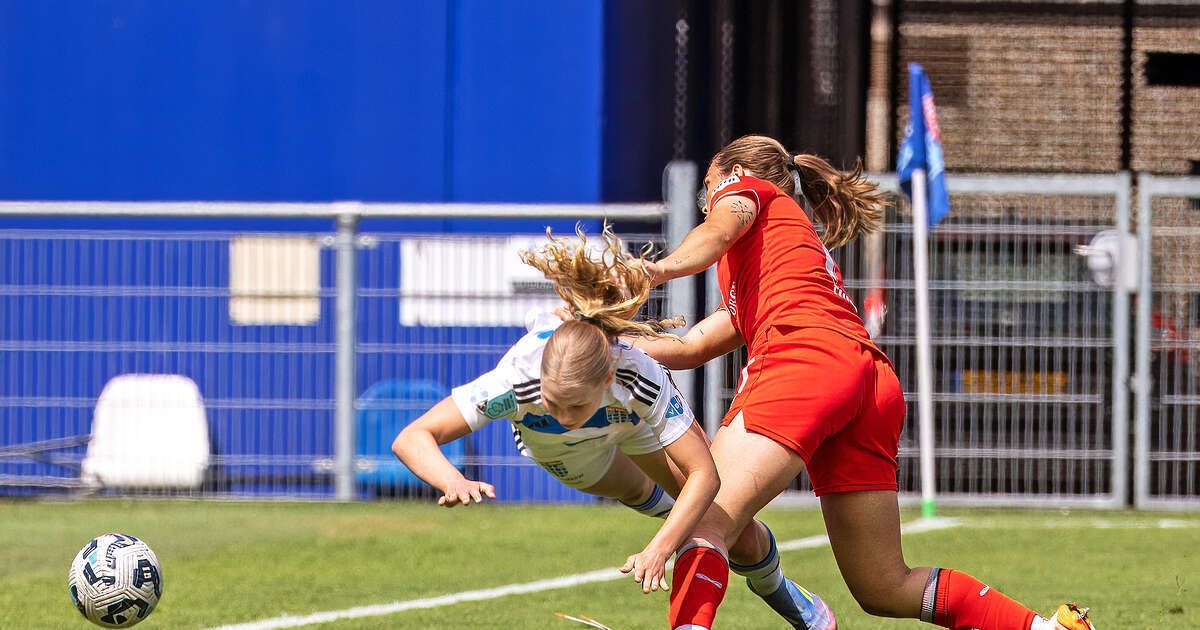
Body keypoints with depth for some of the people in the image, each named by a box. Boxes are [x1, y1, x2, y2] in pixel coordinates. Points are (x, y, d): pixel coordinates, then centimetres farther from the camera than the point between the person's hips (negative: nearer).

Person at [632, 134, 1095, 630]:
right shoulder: (805, 244, 40)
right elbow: (691, 348, 35)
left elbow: (718, 231, -4)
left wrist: (661, 269, -16)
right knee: (885, 588, 12)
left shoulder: (746, 188, 23)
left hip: (806, 356, -8)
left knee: (705, 523, -20)